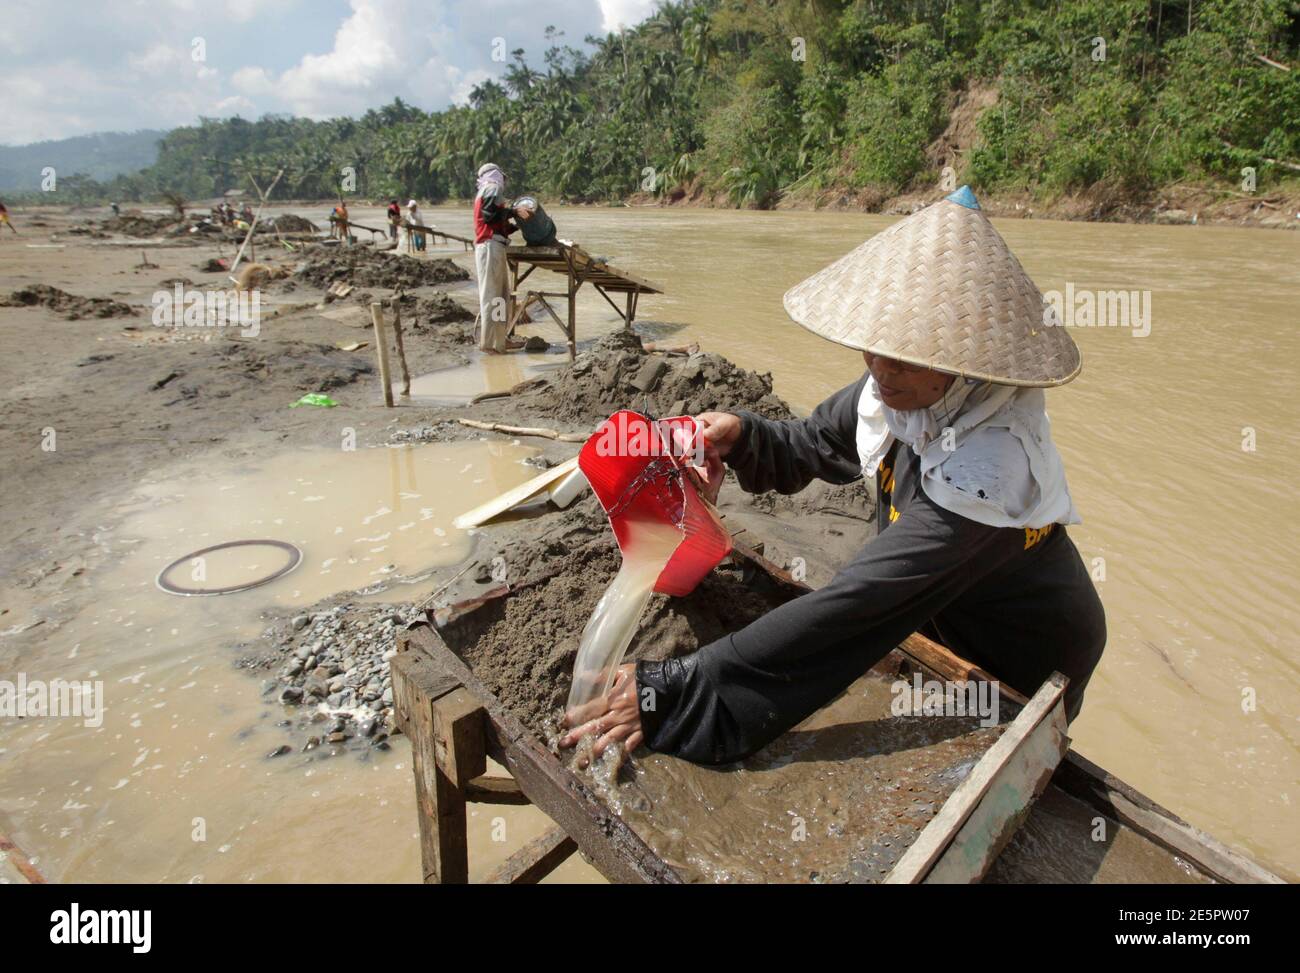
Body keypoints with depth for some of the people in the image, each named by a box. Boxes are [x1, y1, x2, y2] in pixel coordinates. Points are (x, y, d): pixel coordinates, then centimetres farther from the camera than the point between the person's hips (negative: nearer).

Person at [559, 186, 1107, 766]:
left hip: (1019, 679, -6)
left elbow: (851, 610, -42)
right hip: (943, 622, 6)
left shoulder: (984, 469, -37)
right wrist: (740, 436, -22)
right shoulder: (900, 389, -14)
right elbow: (810, 446, 2)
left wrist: (675, 691, -43)